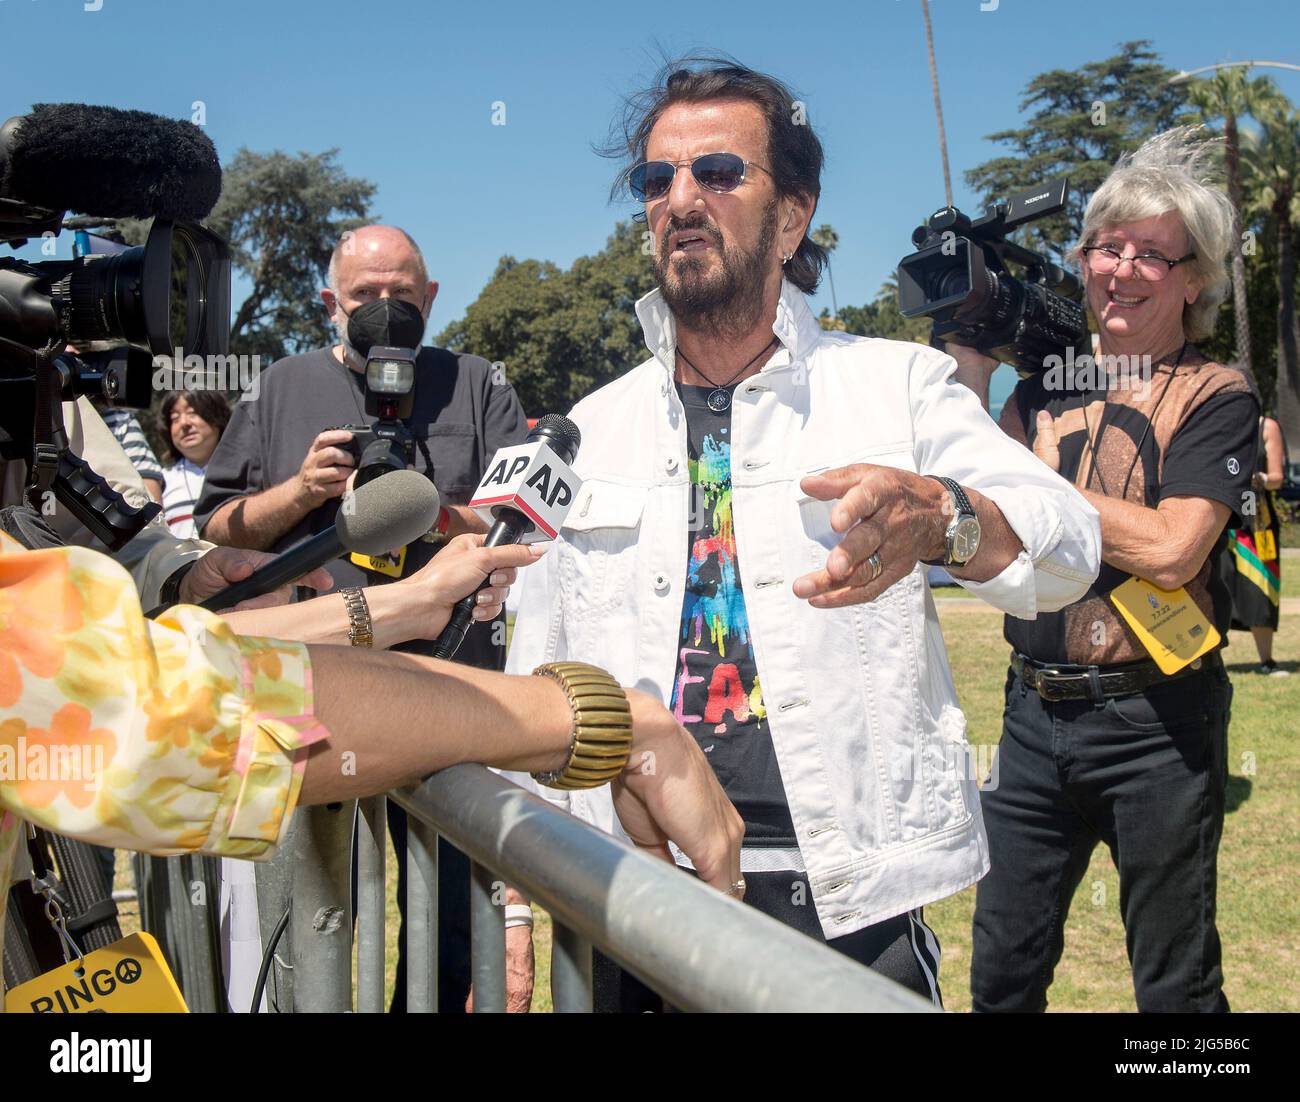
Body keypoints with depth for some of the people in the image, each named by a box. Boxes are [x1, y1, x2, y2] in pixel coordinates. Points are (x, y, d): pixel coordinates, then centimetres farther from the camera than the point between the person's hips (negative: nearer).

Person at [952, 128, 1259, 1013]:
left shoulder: (1217, 398, -5)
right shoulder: (1047, 387, 10)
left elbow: (1170, 548, -19)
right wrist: (973, 364, -3)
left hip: (1156, 723, -4)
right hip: (1036, 712, 5)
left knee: (1175, 983, 11)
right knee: (1002, 972, 14)